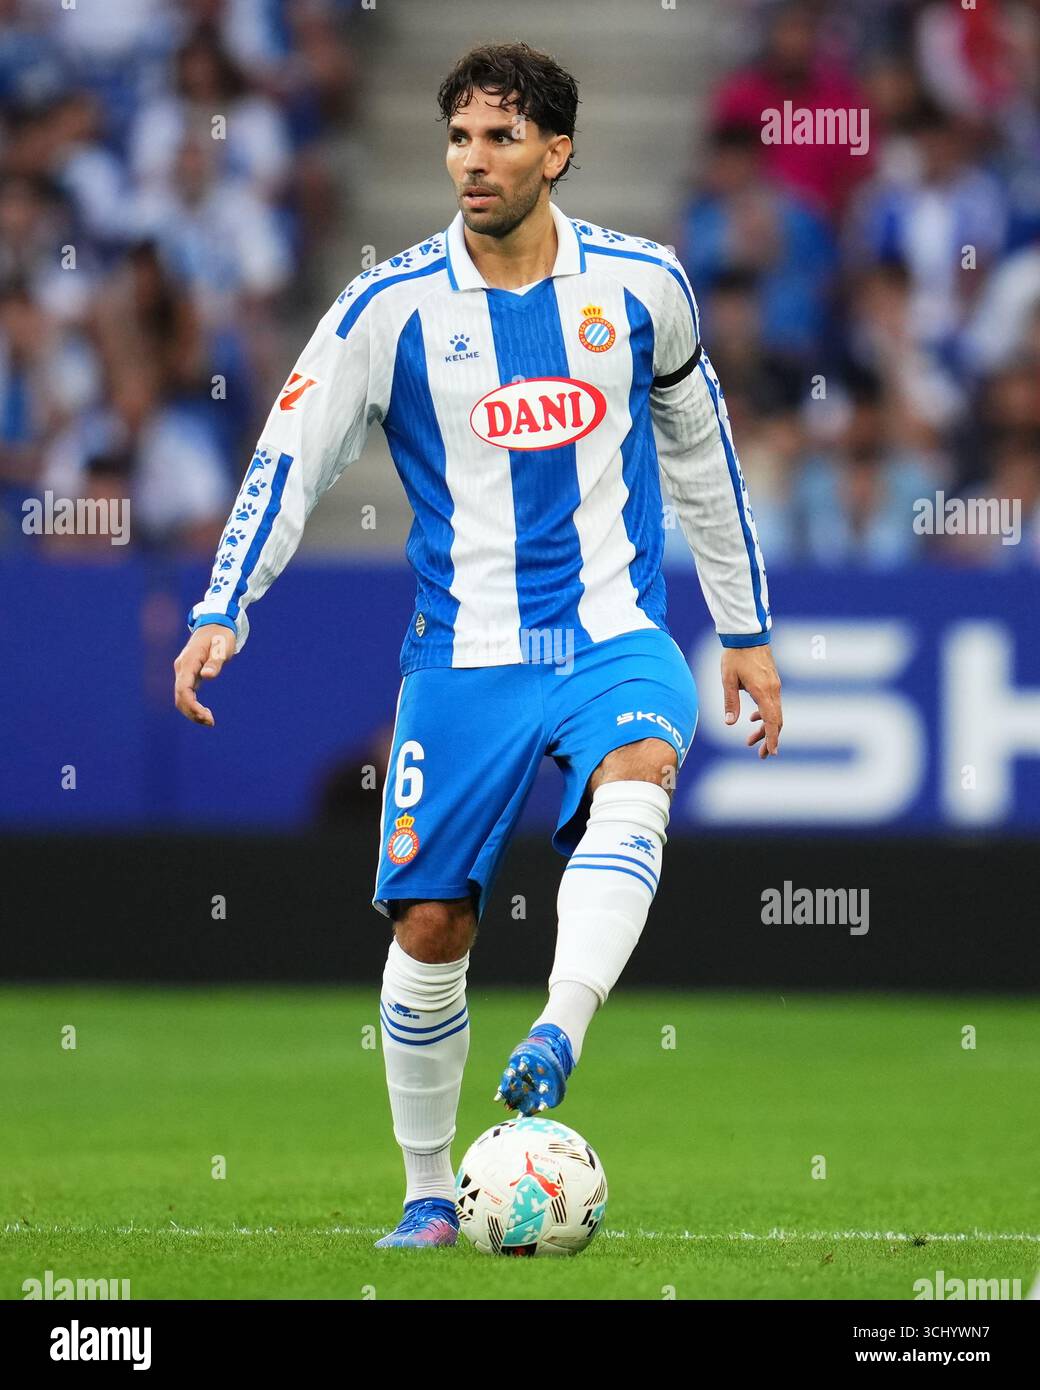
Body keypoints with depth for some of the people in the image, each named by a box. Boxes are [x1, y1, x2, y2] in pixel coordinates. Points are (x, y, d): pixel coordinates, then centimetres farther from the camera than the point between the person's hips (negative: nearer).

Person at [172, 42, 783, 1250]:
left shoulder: (640, 283, 3)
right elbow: (289, 457, 1)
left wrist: (746, 630, 21)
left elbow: (698, 449, 17)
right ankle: (428, 1193, 17)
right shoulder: (393, 308, -2)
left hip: (616, 638, 0)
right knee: (429, 926, -1)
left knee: (636, 780, -34)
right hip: (465, 653, 0)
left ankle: (556, 1039, -50)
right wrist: (219, 617, -12)